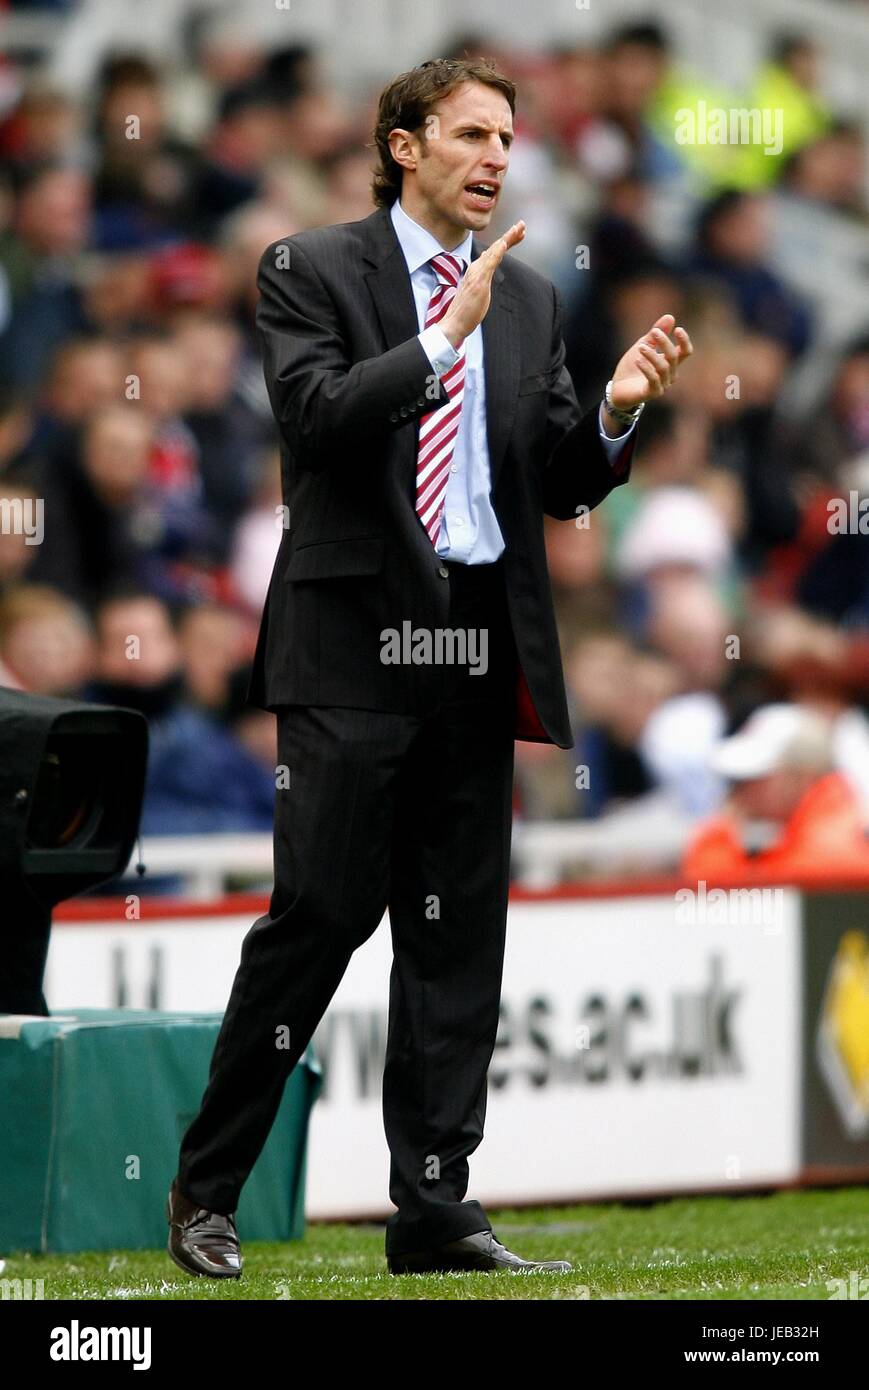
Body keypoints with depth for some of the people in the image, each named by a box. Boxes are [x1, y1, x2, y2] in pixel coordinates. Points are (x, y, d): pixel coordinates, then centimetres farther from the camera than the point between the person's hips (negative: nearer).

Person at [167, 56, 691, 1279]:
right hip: (357, 637, -5)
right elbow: (315, 415, -14)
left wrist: (617, 411, -6)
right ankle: (205, 1191, 3)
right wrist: (445, 338, -19)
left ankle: (434, 1212, 7)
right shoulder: (311, 272, 1)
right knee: (321, 911, -8)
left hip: (479, 649, 5)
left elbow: (562, 487, 13)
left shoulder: (529, 301, 15)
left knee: (459, 933, 4)